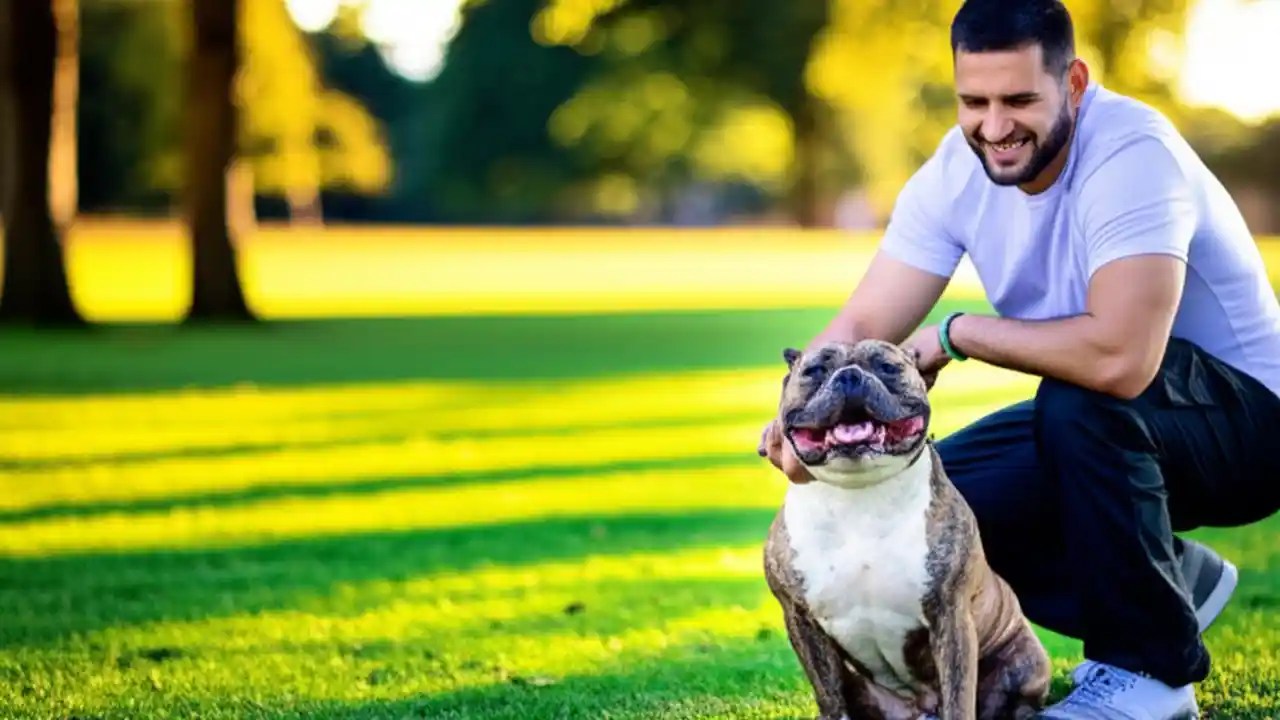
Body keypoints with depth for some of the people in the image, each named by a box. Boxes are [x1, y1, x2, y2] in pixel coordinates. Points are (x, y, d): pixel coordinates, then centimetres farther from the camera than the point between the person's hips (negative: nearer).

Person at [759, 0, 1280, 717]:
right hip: (1103, 434, 7)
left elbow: (1117, 356, -42)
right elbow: (862, 328, -7)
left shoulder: (1131, 153, -29)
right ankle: (1177, 580, 12)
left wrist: (956, 335, -27)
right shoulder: (956, 173, -7)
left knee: (1081, 399, -35)